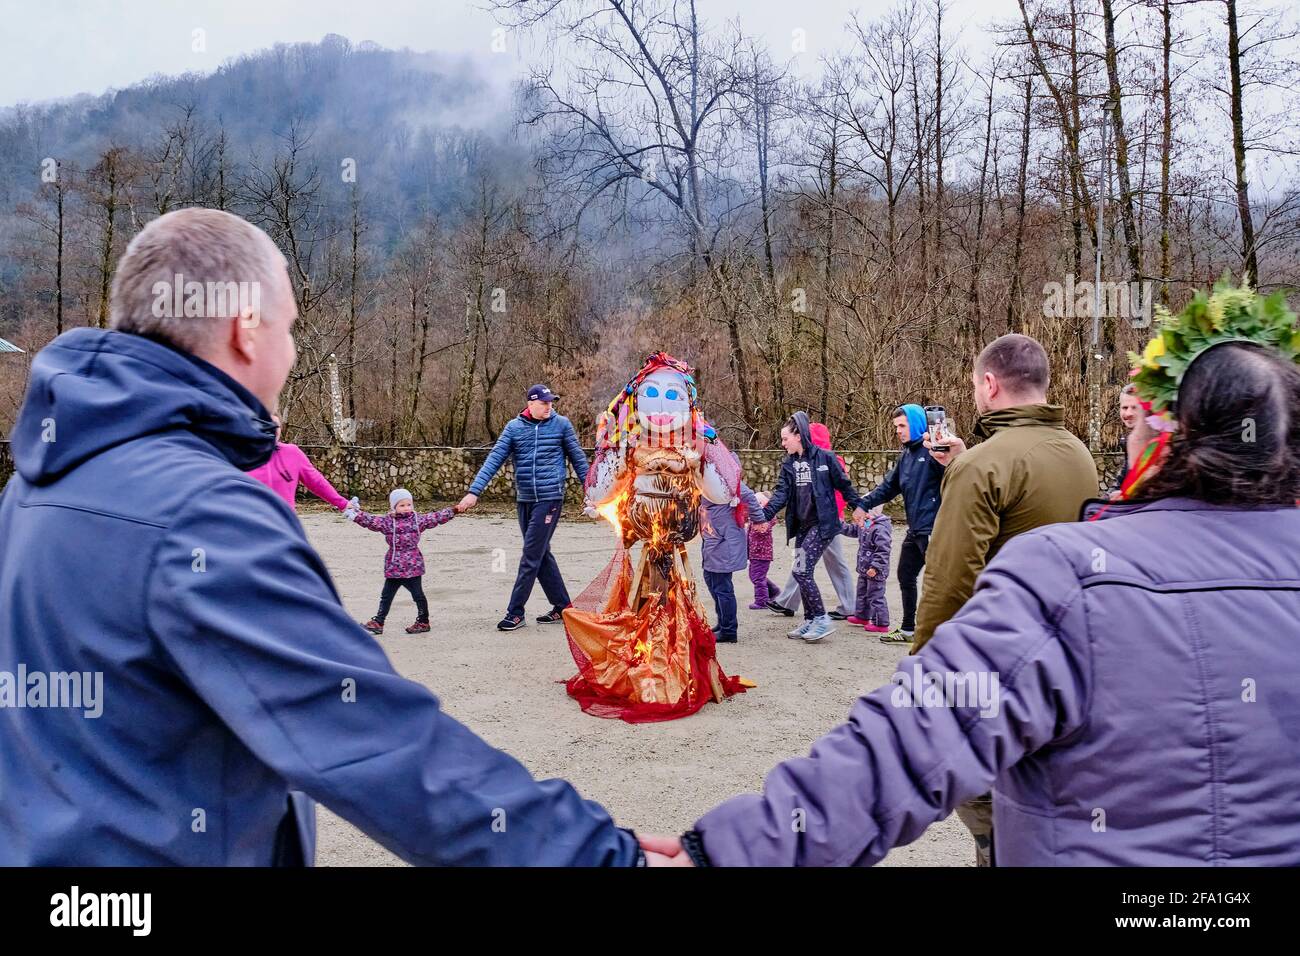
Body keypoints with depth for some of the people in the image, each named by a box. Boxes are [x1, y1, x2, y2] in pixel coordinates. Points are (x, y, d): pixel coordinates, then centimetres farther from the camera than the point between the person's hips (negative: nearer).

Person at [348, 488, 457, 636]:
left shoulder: (418, 520, 2)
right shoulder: (387, 522, 2)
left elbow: (436, 517, 1)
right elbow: (369, 520, -3)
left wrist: (453, 511, -6)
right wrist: (355, 512, -13)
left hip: (413, 567, -2)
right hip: (393, 567, 2)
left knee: (417, 594, 4)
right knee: (386, 595, 9)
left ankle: (423, 622, 18)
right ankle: (378, 623, 16)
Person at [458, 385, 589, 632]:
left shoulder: (561, 424, -1)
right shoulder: (514, 427, 4)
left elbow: (578, 459, 6)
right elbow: (494, 459, -1)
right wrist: (474, 491, -9)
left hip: (550, 499, -4)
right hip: (524, 500, 4)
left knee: (531, 556, -5)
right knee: (541, 555, 11)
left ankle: (515, 612, 2)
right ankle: (563, 607, 22)